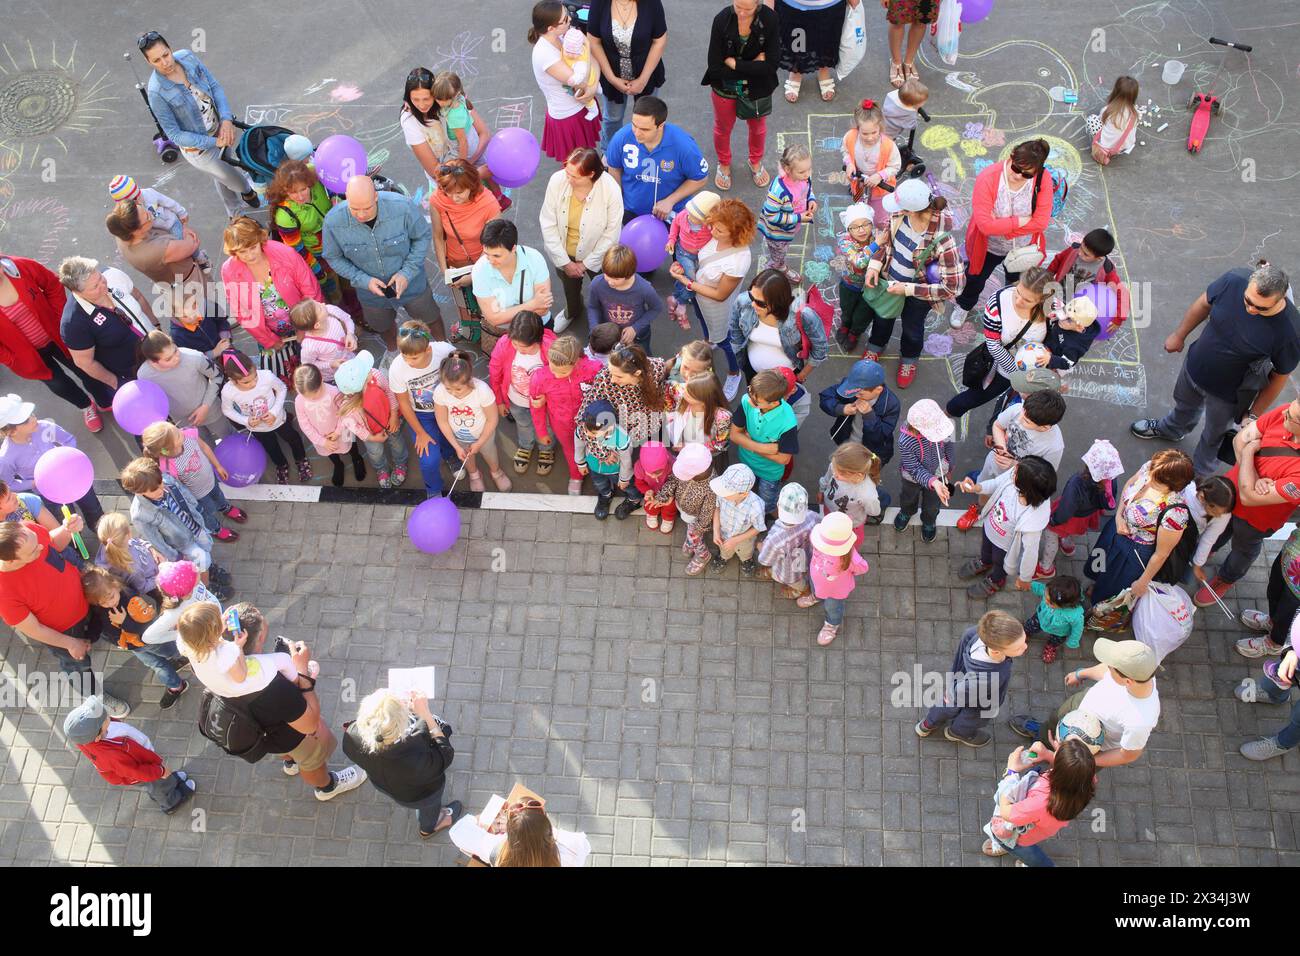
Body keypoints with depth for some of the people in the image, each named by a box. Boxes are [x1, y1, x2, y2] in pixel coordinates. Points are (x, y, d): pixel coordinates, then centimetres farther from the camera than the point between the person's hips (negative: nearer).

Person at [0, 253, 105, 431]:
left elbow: (53, 285, -6)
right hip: (29, 354, -1)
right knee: (58, 383, 21)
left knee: (83, 369, 22)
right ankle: (86, 406, 53)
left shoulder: (19, 267, -25)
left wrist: (59, 317, -10)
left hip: (56, 336, 1)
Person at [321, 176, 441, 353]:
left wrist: (407, 272, -23)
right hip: (372, 291, 1)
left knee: (430, 319, 24)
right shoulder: (333, 221, -29)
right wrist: (363, 280, -24)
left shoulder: (403, 207, -34)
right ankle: (394, 353, 64)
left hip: (411, 284, -1)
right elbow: (334, 258, -12)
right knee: (384, 326, 30)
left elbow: (423, 236, -15)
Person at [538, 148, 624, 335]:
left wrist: (586, 264, -15)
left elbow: (611, 234, -20)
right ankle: (571, 311, 64)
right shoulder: (557, 180, -28)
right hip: (563, 253, 2)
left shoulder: (611, 190, -32)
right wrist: (564, 262, -15)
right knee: (569, 286, 31)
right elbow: (548, 224, -18)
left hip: (595, 255, -2)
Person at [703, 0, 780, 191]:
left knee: (758, 127, 26)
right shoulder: (722, 20, -27)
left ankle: (756, 162, 56)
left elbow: (772, 64, -25)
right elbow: (715, 67, -23)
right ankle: (724, 164, 54)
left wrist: (734, 63, -24)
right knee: (723, 128, 24)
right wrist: (753, 67, -23)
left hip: (757, 89, 1)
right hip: (725, 88, -1)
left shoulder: (769, 19, -25)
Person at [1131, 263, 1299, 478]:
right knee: (1184, 404, 36)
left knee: (1215, 434, 25)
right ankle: (1171, 430, 69)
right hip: (1194, 366, 4)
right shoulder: (1234, 281, -30)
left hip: (1228, 393, -4)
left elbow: (1279, 377, -19)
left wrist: (1254, 414, -7)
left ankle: (1200, 473, 54)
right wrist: (1179, 335, 7)